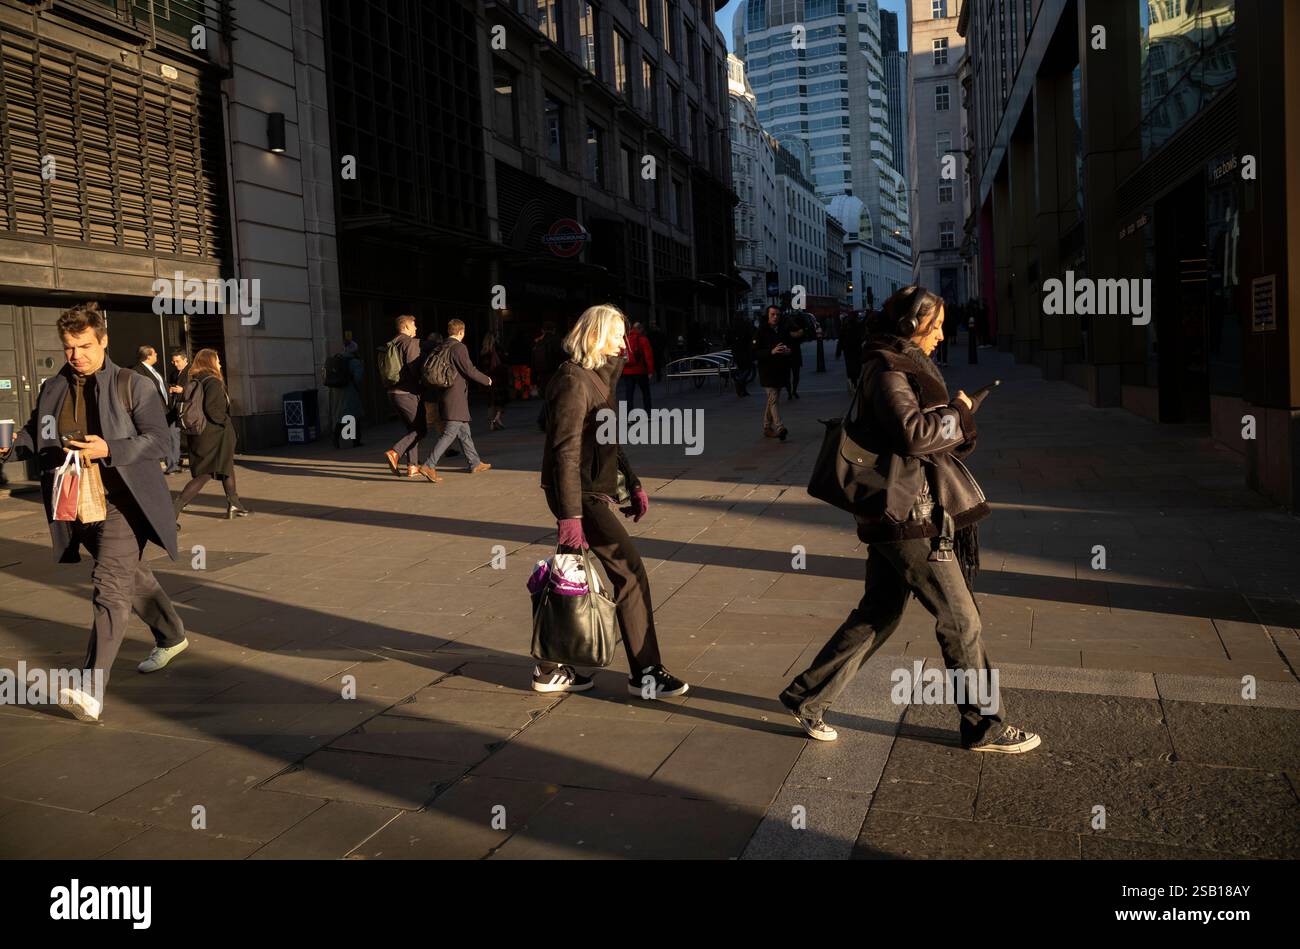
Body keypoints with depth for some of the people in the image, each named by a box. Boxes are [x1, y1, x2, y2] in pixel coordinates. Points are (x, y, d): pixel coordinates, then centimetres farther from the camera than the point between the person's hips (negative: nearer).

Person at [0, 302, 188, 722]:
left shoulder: (133, 385, -7)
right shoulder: (53, 389, 9)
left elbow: (158, 440, -11)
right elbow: (34, 435, 17)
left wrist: (108, 449, -25)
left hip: (122, 501, -6)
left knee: (110, 585, -15)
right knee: (132, 576, 20)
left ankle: (92, 689, -20)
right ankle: (171, 637, 42)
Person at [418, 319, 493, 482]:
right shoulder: (459, 348, -13)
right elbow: (470, 370, -13)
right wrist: (486, 380, 2)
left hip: (444, 395, 9)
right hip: (456, 399, -9)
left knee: (464, 432, 17)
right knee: (450, 433, -9)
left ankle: (475, 463, 27)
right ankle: (429, 466, -14)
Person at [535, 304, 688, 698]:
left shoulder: (598, 378, 14)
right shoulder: (574, 382, -16)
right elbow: (566, 451, -21)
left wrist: (633, 483, 20)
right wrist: (570, 514, -24)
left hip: (594, 491, 9)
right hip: (581, 495, -9)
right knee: (630, 571, -6)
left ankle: (550, 669, 23)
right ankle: (645, 674, 2)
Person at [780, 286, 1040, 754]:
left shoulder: (903, 366, 18)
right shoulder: (887, 371, -13)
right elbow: (914, 433, -25)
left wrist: (955, 418, 7)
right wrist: (959, 412, -9)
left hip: (897, 514, 10)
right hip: (910, 515, -10)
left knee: (878, 614, 14)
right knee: (960, 618, 1)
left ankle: (806, 697, 21)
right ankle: (985, 725, 14)